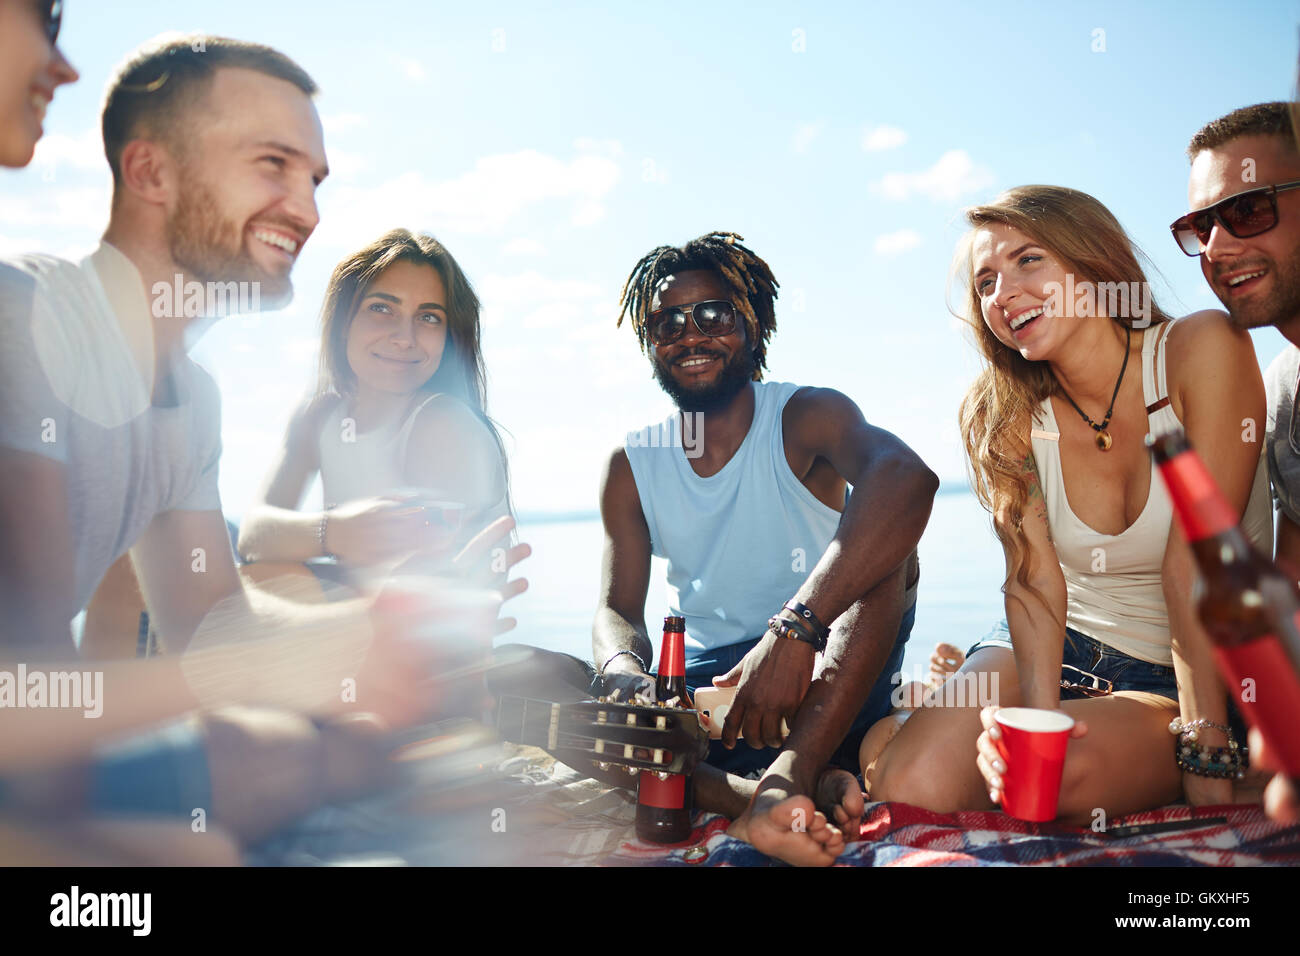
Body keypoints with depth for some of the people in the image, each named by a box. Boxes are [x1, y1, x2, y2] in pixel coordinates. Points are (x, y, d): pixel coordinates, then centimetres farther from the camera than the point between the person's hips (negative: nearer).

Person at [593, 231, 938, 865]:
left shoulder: (805, 418, -9)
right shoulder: (631, 466, 4)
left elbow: (908, 478, -32)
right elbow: (617, 607, -2)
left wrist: (794, 629, -44)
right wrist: (626, 672, -29)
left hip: (826, 685, -2)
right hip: (704, 685, 3)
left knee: (882, 546, -27)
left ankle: (788, 776, -39)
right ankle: (759, 799, -37)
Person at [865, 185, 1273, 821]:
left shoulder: (1201, 351, -14)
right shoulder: (1005, 417, -4)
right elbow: (1035, 585, -12)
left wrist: (1205, 752, -21)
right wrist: (1037, 714, -30)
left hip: (1200, 673, -1)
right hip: (1063, 647, 2)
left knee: (1067, 771, -33)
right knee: (910, 785, -25)